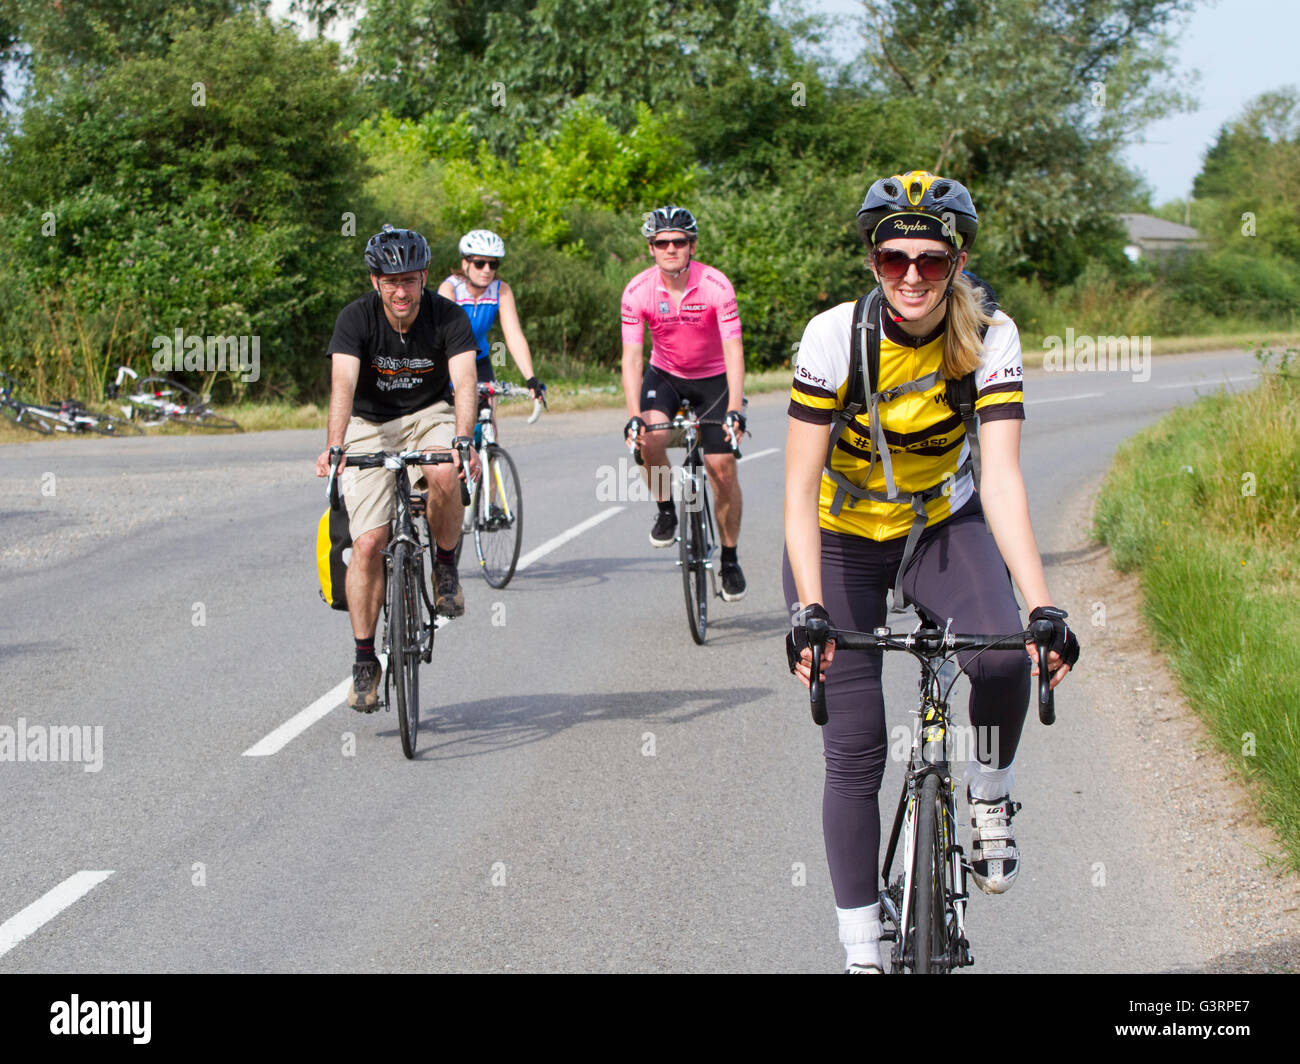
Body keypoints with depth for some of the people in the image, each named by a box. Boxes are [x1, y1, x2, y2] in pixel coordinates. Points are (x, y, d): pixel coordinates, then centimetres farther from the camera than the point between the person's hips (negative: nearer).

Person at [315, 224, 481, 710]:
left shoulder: (448, 318, -17)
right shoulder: (356, 318, -19)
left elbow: (464, 382, -29)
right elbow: (343, 384, -32)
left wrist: (462, 441, -47)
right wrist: (334, 446, -48)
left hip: (428, 415, 0)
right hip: (370, 425, 0)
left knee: (445, 475, -35)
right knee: (368, 543, -13)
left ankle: (445, 566, -7)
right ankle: (365, 660, -1)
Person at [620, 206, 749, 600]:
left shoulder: (716, 285, -25)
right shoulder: (638, 291, -20)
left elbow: (733, 351, -28)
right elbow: (631, 357, -21)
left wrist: (735, 410, -40)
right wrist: (634, 417, -33)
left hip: (713, 377, -1)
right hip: (664, 374, 1)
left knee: (722, 467, -8)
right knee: (649, 440, -28)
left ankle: (730, 558, 9)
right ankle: (666, 511, -2)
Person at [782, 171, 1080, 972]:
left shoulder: (990, 339, -20)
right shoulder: (835, 337, -23)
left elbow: (1003, 480, -28)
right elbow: (800, 487, -25)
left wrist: (1043, 608, -40)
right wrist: (808, 609, -39)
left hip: (942, 528, 1)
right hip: (843, 540, -1)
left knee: (1003, 656, -30)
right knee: (855, 752, -6)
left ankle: (990, 799, -1)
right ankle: (863, 951, 5)